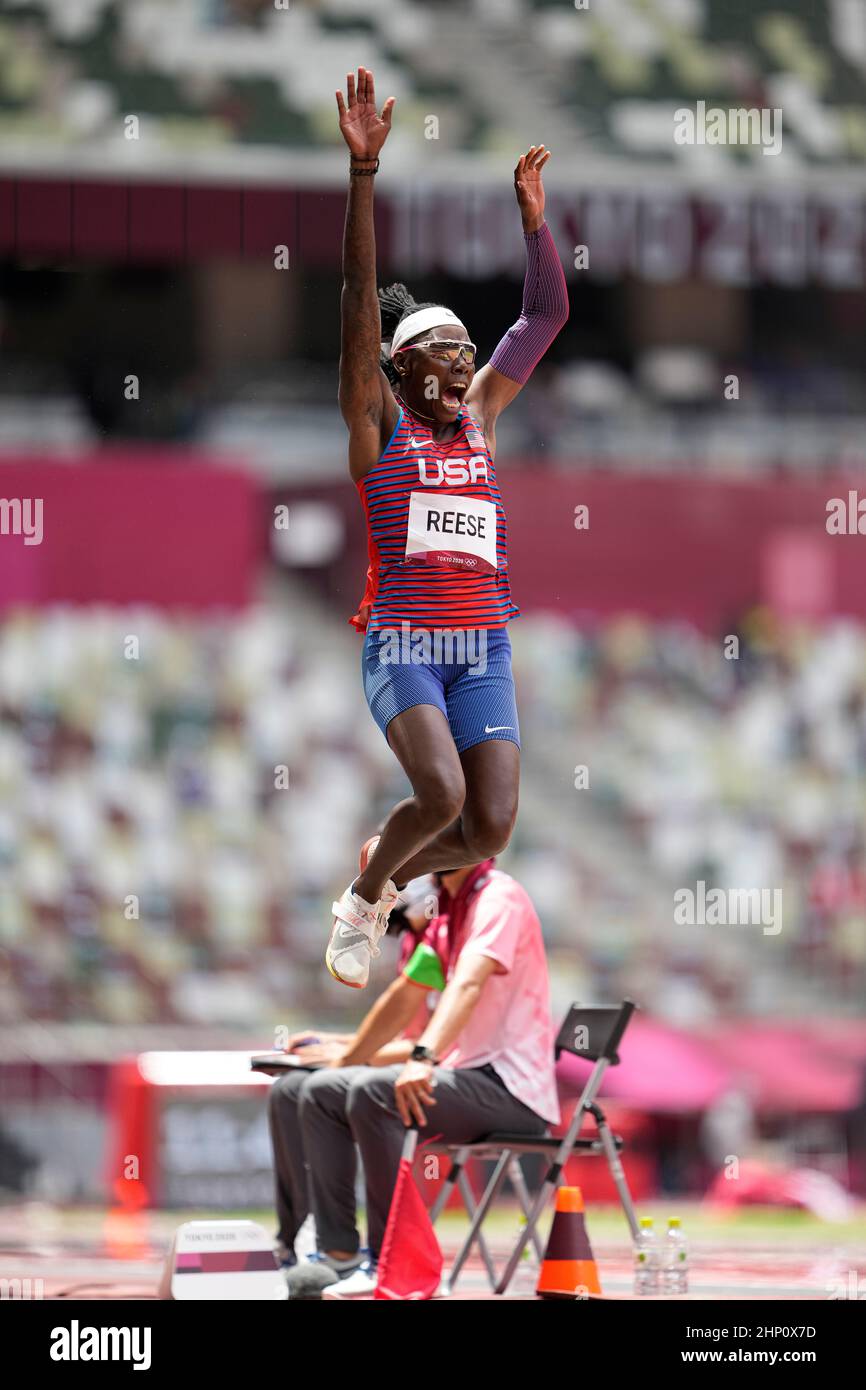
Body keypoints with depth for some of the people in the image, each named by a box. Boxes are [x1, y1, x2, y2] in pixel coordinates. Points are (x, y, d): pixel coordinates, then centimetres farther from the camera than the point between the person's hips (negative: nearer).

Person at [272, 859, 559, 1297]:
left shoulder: (500, 898, -12)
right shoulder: (448, 912, 17)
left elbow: (468, 984, -29)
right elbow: (403, 998, 29)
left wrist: (424, 1057, -43)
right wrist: (349, 1057, 35)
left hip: (510, 1089, -10)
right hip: (466, 1076, 10)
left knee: (372, 1092, -31)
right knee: (316, 1092, 6)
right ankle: (339, 1254, -2)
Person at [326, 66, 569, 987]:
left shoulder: (479, 416, 17)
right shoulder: (378, 420, 3)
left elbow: (545, 316, 18)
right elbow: (359, 295, -6)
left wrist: (533, 217, 9)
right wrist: (363, 168, -13)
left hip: (483, 644, 5)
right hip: (401, 638, -5)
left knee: (490, 827, -8)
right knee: (443, 794, -25)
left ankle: (389, 870, 25)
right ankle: (362, 898, 5)